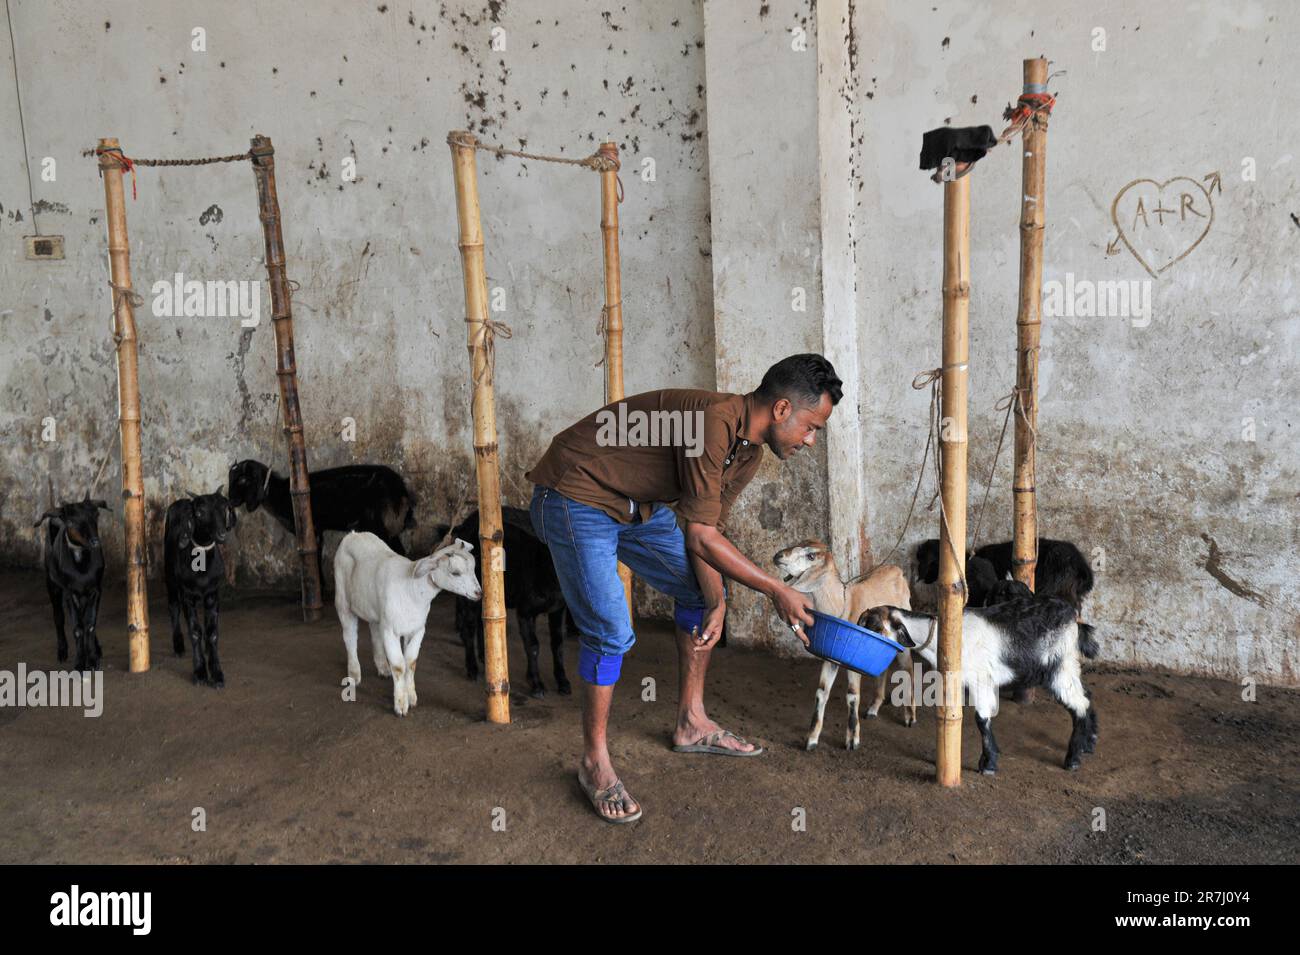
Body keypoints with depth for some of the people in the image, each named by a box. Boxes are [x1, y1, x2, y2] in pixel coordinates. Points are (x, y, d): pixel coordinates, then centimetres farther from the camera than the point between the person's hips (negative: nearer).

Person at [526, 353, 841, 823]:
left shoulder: (749, 453, 0)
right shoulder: (714, 420, -31)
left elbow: (710, 530, 3)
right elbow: (700, 538, -28)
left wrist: (716, 604, -11)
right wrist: (777, 591, -20)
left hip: (637, 506, 10)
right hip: (575, 498, -10)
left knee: (702, 593, 11)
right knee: (610, 631, -15)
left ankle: (691, 723, 24)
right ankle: (594, 761, 4)